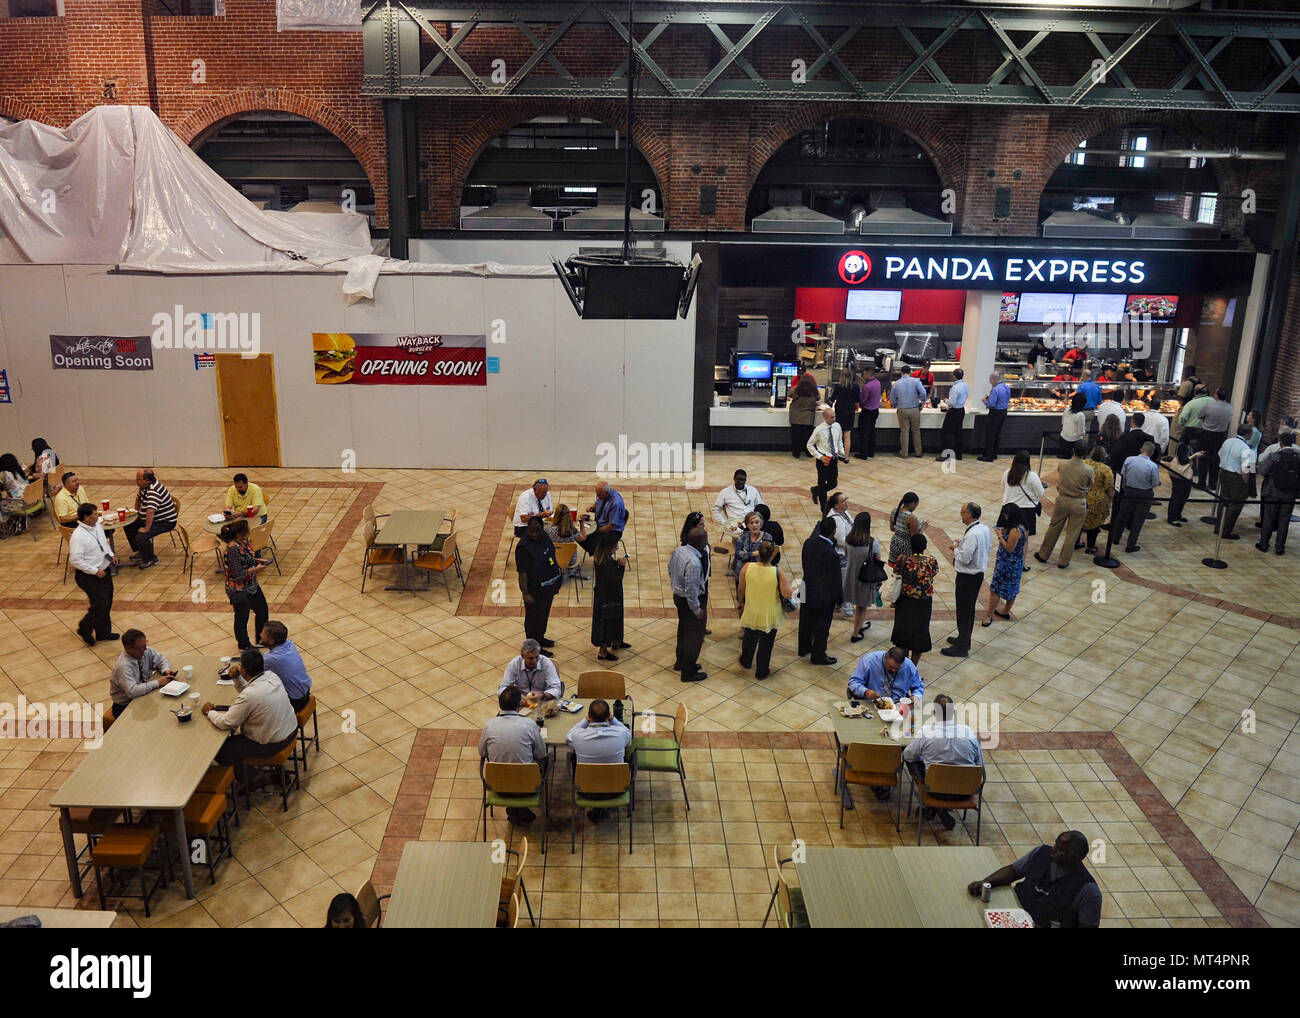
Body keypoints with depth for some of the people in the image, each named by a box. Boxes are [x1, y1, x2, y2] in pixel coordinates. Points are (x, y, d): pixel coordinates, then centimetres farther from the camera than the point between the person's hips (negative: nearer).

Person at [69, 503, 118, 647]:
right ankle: (84, 630, 19)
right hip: (89, 577, -8)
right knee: (100, 605, -6)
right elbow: (76, 560, -25)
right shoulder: (78, 536, -24)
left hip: (104, 571, 8)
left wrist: (111, 555, 4)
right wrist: (95, 571, -22)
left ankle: (104, 632, 35)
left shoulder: (97, 526, 2)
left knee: (107, 603, 17)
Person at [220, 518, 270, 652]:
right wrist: (256, 569, -23)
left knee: (262, 611, 22)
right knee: (242, 618, 14)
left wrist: (257, 560, 0)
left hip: (252, 585, 9)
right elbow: (238, 574, -29)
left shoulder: (243, 541, -4)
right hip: (239, 591, -9)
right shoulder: (233, 549, -31)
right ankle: (244, 645, 37)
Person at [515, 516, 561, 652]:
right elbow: (522, 573, -25)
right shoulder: (523, 547, -26)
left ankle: (540, 638, 45)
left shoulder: (543, 536, -2)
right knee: (534, 617, 6)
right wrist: (525, 594, -25)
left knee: (544, 613, 25)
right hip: (535, 590, -8)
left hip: (548, 586, 8)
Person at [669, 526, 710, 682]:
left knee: (684, 629, 27)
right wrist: (697, 610, -18)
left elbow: (670, 570, 9)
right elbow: (691, 591, -30)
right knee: (695, 635, 9)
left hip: (678, 595, 9)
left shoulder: (678, 550, -7)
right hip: (690, 600, -9)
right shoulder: (694, 563, -34)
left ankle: (681, 662, 46)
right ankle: (688, 672, 22)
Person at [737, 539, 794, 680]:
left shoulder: (747, 567, -20)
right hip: (770, 616, -2)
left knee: (749, 638, 28)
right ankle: (761, 672, 33)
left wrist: (740, 601, 13)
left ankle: (746, 662, 52)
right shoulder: (778, 573, -26)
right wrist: (792, 588, 1)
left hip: (751, 613, 2)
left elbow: (741, 589, -6)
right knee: (766, 644, 18)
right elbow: (788, 595, -22)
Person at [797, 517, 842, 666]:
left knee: (806, 621, 23)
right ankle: (818, 656, 26)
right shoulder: (832, 555, -28)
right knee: (822, 626, 12)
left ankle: (804, 648, 42)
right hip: (823, 595, -6)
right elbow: (835, 580, -18)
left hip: (807, 591, 6)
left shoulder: (808, 543, -13)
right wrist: (839, 599, -6)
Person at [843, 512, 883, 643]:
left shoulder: (848, 540, -12)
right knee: (862, 606, 15)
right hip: (866, 577, -4)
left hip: (851, 575, 4)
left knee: (857, 604, 25)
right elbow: (878, 563, -13)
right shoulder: (873, 543, -23)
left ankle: (860, 624, 46)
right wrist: (879, 579, 1)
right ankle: (856, 634, 23)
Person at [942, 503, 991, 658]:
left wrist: (956, 549, -8)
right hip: (979, 573, 10)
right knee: (970, 609, 22)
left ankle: (962, 647, 13)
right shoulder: (985, 529, 1)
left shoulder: (972, 535, -28)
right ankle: (964, 639, 38)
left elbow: (964, 558, -28)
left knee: (963, 611, 3)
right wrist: (962, 545, 7)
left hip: (967, 577, -10)